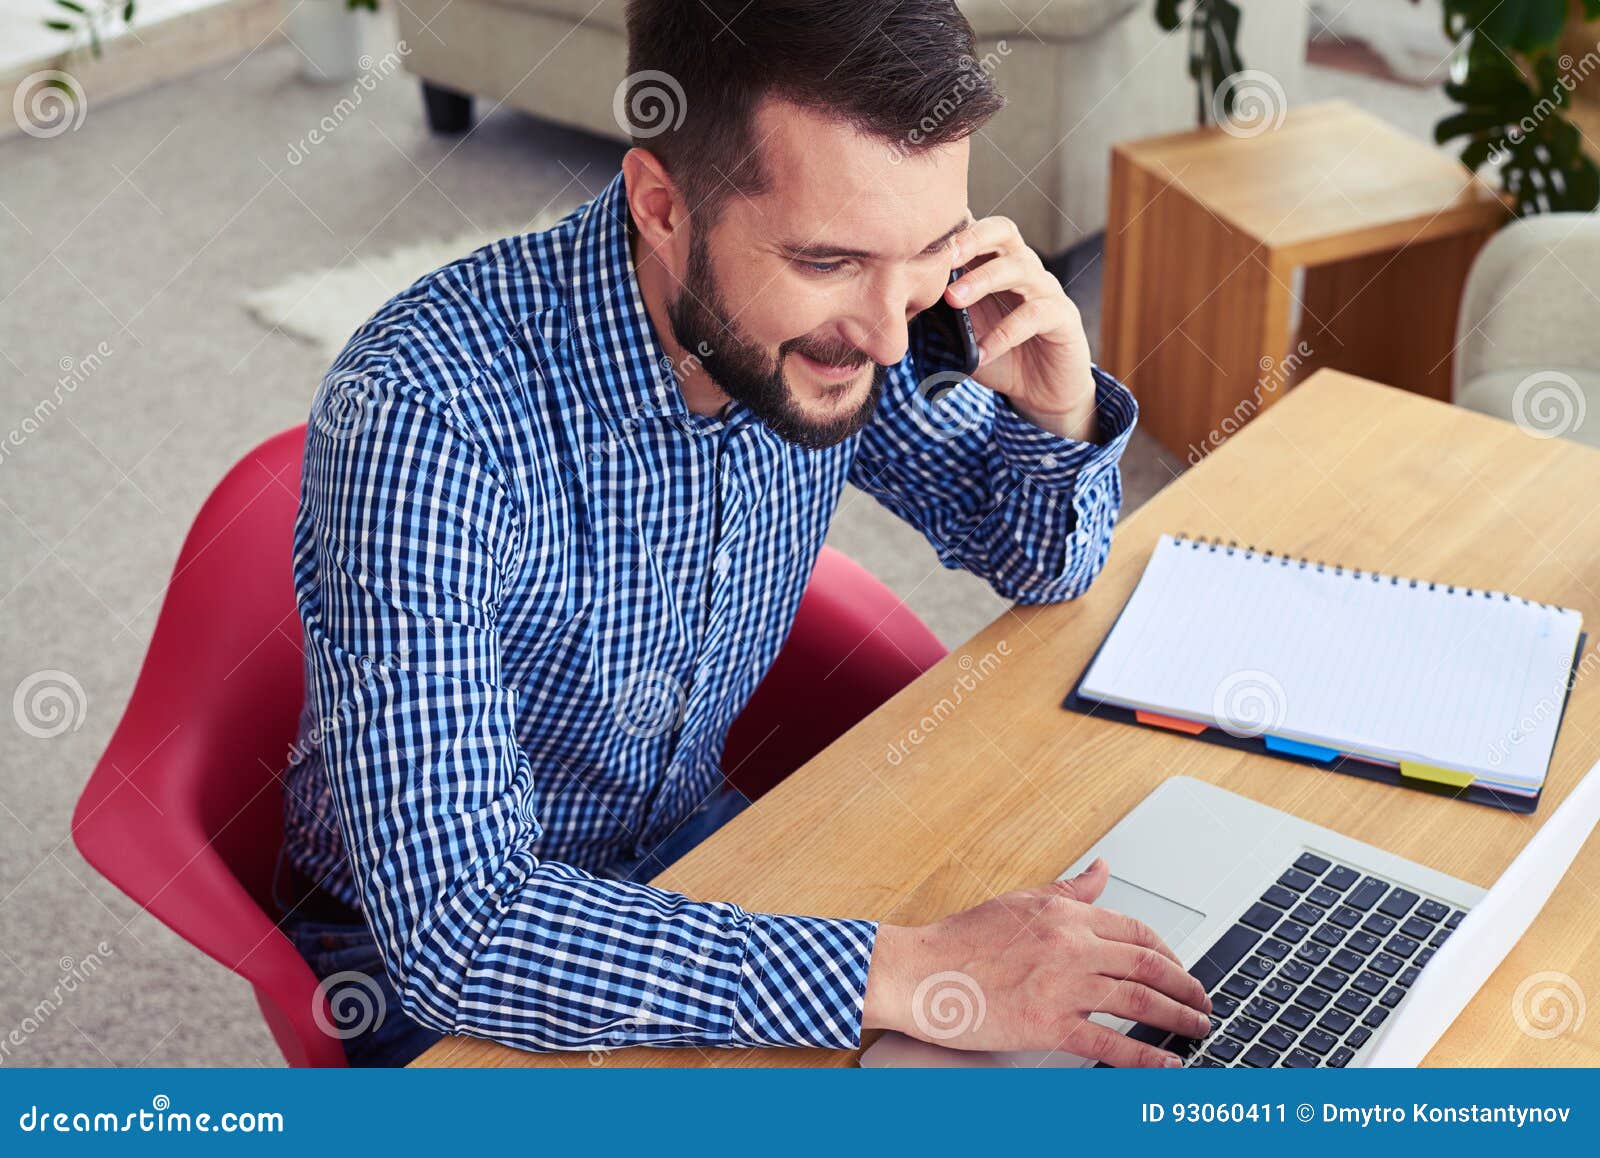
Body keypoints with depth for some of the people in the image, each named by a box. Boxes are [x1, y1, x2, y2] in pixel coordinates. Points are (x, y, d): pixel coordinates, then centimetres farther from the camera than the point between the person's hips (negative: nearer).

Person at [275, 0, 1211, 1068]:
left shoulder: (824, 320, -14)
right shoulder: (423, 411, -33)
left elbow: (1043, 561, 4)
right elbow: (452, 925, -37)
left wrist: (1058, 405, -19)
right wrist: (896, 975, -39)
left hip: (693, 844, 5)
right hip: (445, 972, -5)